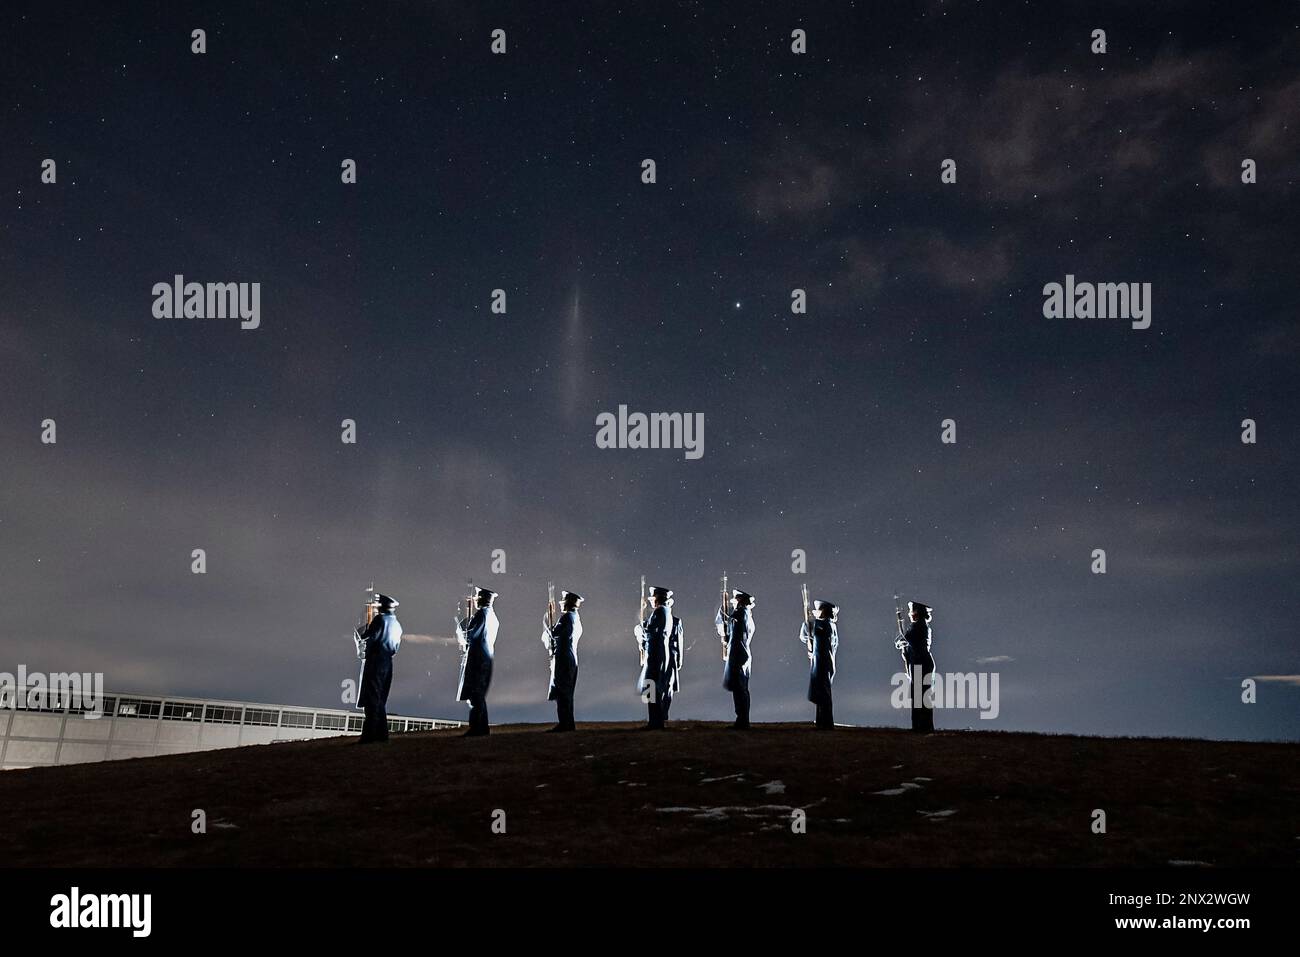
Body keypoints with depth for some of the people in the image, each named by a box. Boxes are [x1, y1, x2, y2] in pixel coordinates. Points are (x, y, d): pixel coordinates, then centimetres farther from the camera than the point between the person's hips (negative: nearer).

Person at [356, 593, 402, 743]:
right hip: (388, 663, 7)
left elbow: (371, 636, -16)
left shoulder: (380, 619, -10)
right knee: (381, 699, 14)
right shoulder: (397, 624, 13)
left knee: (372, 699, -7)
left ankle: (369, 735, -10)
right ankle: (381, 733, 15)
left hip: (375, 662, -7)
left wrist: (361, 638, 5)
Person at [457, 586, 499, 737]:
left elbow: (470, 635, -14)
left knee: (475, 694, -7)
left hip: (476, 658, -9)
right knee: (479, 695, 14)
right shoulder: (493, 615, 15)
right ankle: (481, 728, 16)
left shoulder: (481, 613, -12)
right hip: (487, 656, 9)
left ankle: (476, 728, -7)